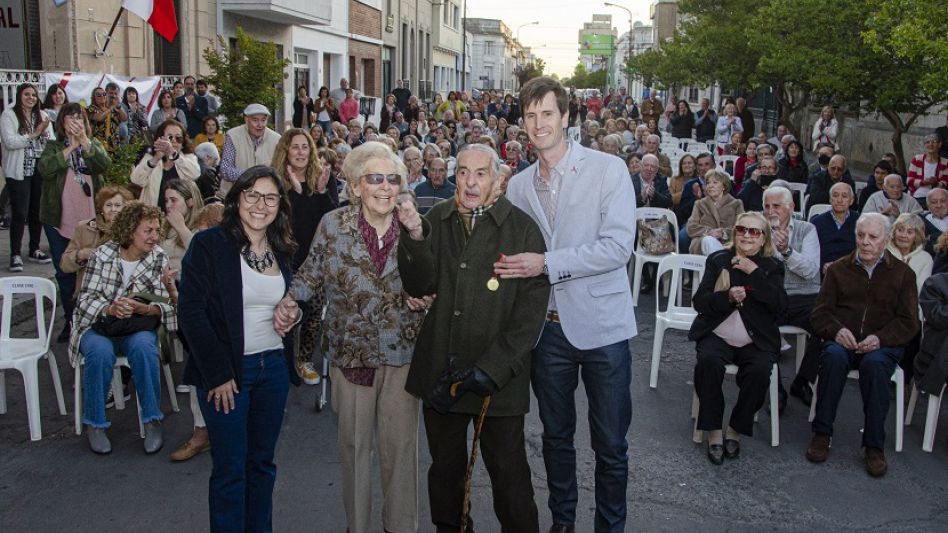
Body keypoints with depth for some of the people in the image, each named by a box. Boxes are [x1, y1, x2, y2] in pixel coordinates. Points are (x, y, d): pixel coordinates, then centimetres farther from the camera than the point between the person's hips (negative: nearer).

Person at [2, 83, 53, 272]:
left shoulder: (42, 115, 10)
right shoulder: (9, 115, -4)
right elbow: (9, 142, -15)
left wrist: (45, 132, -12)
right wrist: (34, 135, -16)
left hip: (40, 170, 5)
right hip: (19, 171, -5)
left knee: (37, 211, 11)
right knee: (19, 214, -5)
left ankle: (34, 250, 24)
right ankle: (15, 255, 1)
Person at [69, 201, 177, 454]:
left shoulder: (158, 258, -1)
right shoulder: (102, 254, -3)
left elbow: (167, 304, -6)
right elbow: (86, 298, -6)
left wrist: (145, 308, -28)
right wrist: (110, 309, -27)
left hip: (138, 327, 1)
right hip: (97, 324, 0)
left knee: (143, 347, -33)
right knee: (100, 352, -33)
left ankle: (152, 420, -19)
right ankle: (94, 423, -13)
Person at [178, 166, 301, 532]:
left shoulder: (282, 250, 8)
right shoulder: (209, 244, -9)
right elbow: (190, 312, -13)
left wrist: (291, 312, -2)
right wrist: (218, 374, -15)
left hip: (274, 366, 5)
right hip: (227, 370, -5)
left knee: (262, 463, 14)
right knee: (230, 469, 3)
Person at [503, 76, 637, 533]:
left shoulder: (609, 171, -7)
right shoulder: (518, 186, 7)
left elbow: (618, 246, -17)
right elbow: (511, 252, 15)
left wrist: (546, 264, -20)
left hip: (601, 325, -4)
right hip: (547, 325, 4)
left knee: (610, 443, 6)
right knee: (556, 435, 18)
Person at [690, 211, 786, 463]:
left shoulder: (772, 267, 10)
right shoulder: (718, 260, 9)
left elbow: (780, 305, -7)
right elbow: (699, 301, 0)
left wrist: (754, 272, -13)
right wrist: (728, 297, -18)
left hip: (755, 341, 0)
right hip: (717, 335, 0)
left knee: (759, 370, -29)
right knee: (708, 361, -31)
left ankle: (736, 430, -9)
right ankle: (714, 431, -18)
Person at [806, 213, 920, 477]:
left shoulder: (902, 273, 11)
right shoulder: (838, 269, 14)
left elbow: (908, 322, 4)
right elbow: (820, 313, 9)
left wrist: (880, 338, -15)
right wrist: (836, 330, -14)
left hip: (882, 345, -1)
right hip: (842, 341, 1)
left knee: (875, 363, -36)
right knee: (833, 356, -35)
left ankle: (874, 445, -27)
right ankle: (822, 433, -25)